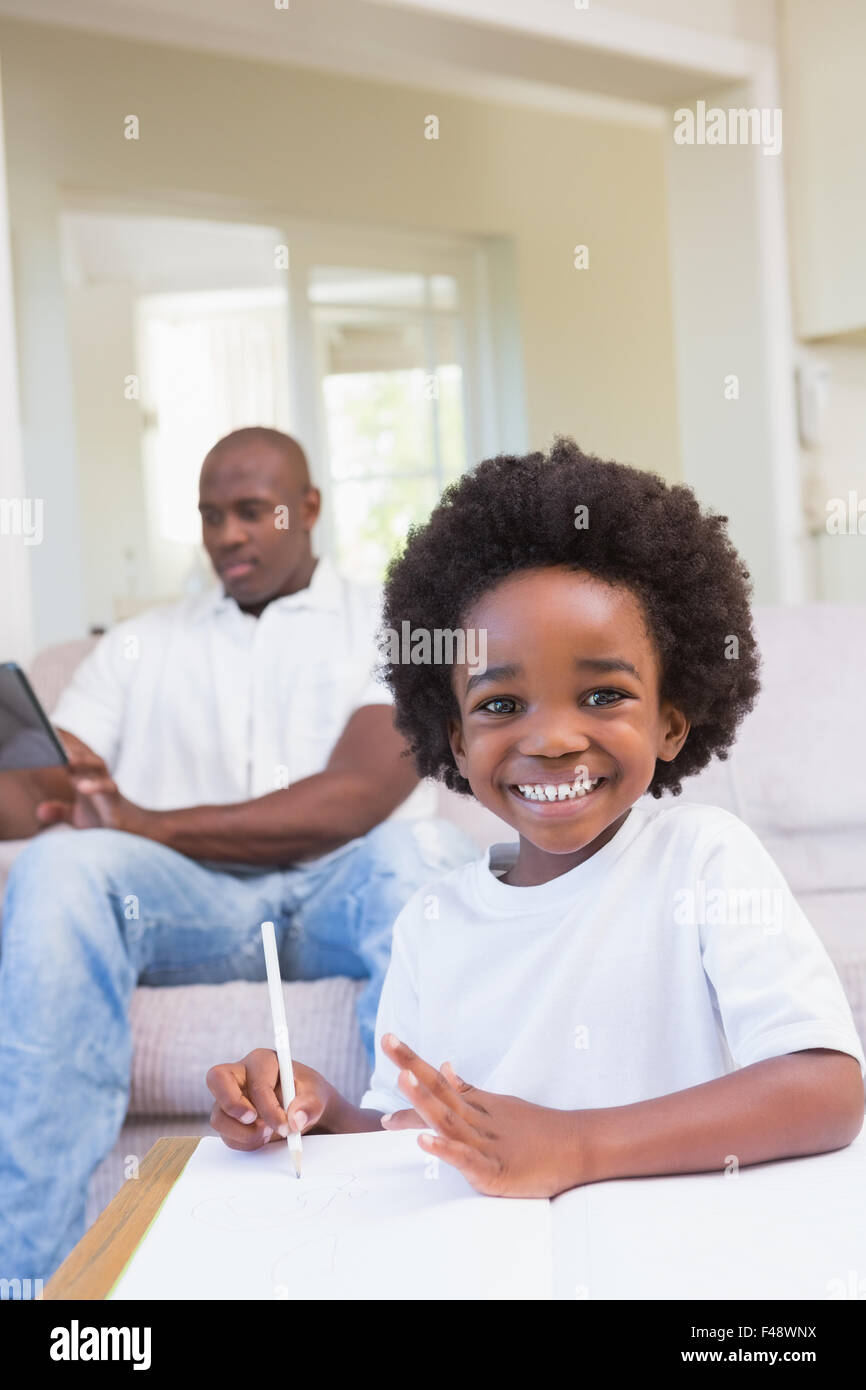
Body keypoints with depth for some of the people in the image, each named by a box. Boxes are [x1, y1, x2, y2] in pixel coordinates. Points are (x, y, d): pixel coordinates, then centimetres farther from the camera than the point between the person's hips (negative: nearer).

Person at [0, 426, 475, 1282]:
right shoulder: (143, 643, 21)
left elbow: (359, 798, -7)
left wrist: (153, 825, -14)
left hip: (340, 891, -2)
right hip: (185, 902, 2)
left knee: (423, 854, -34)